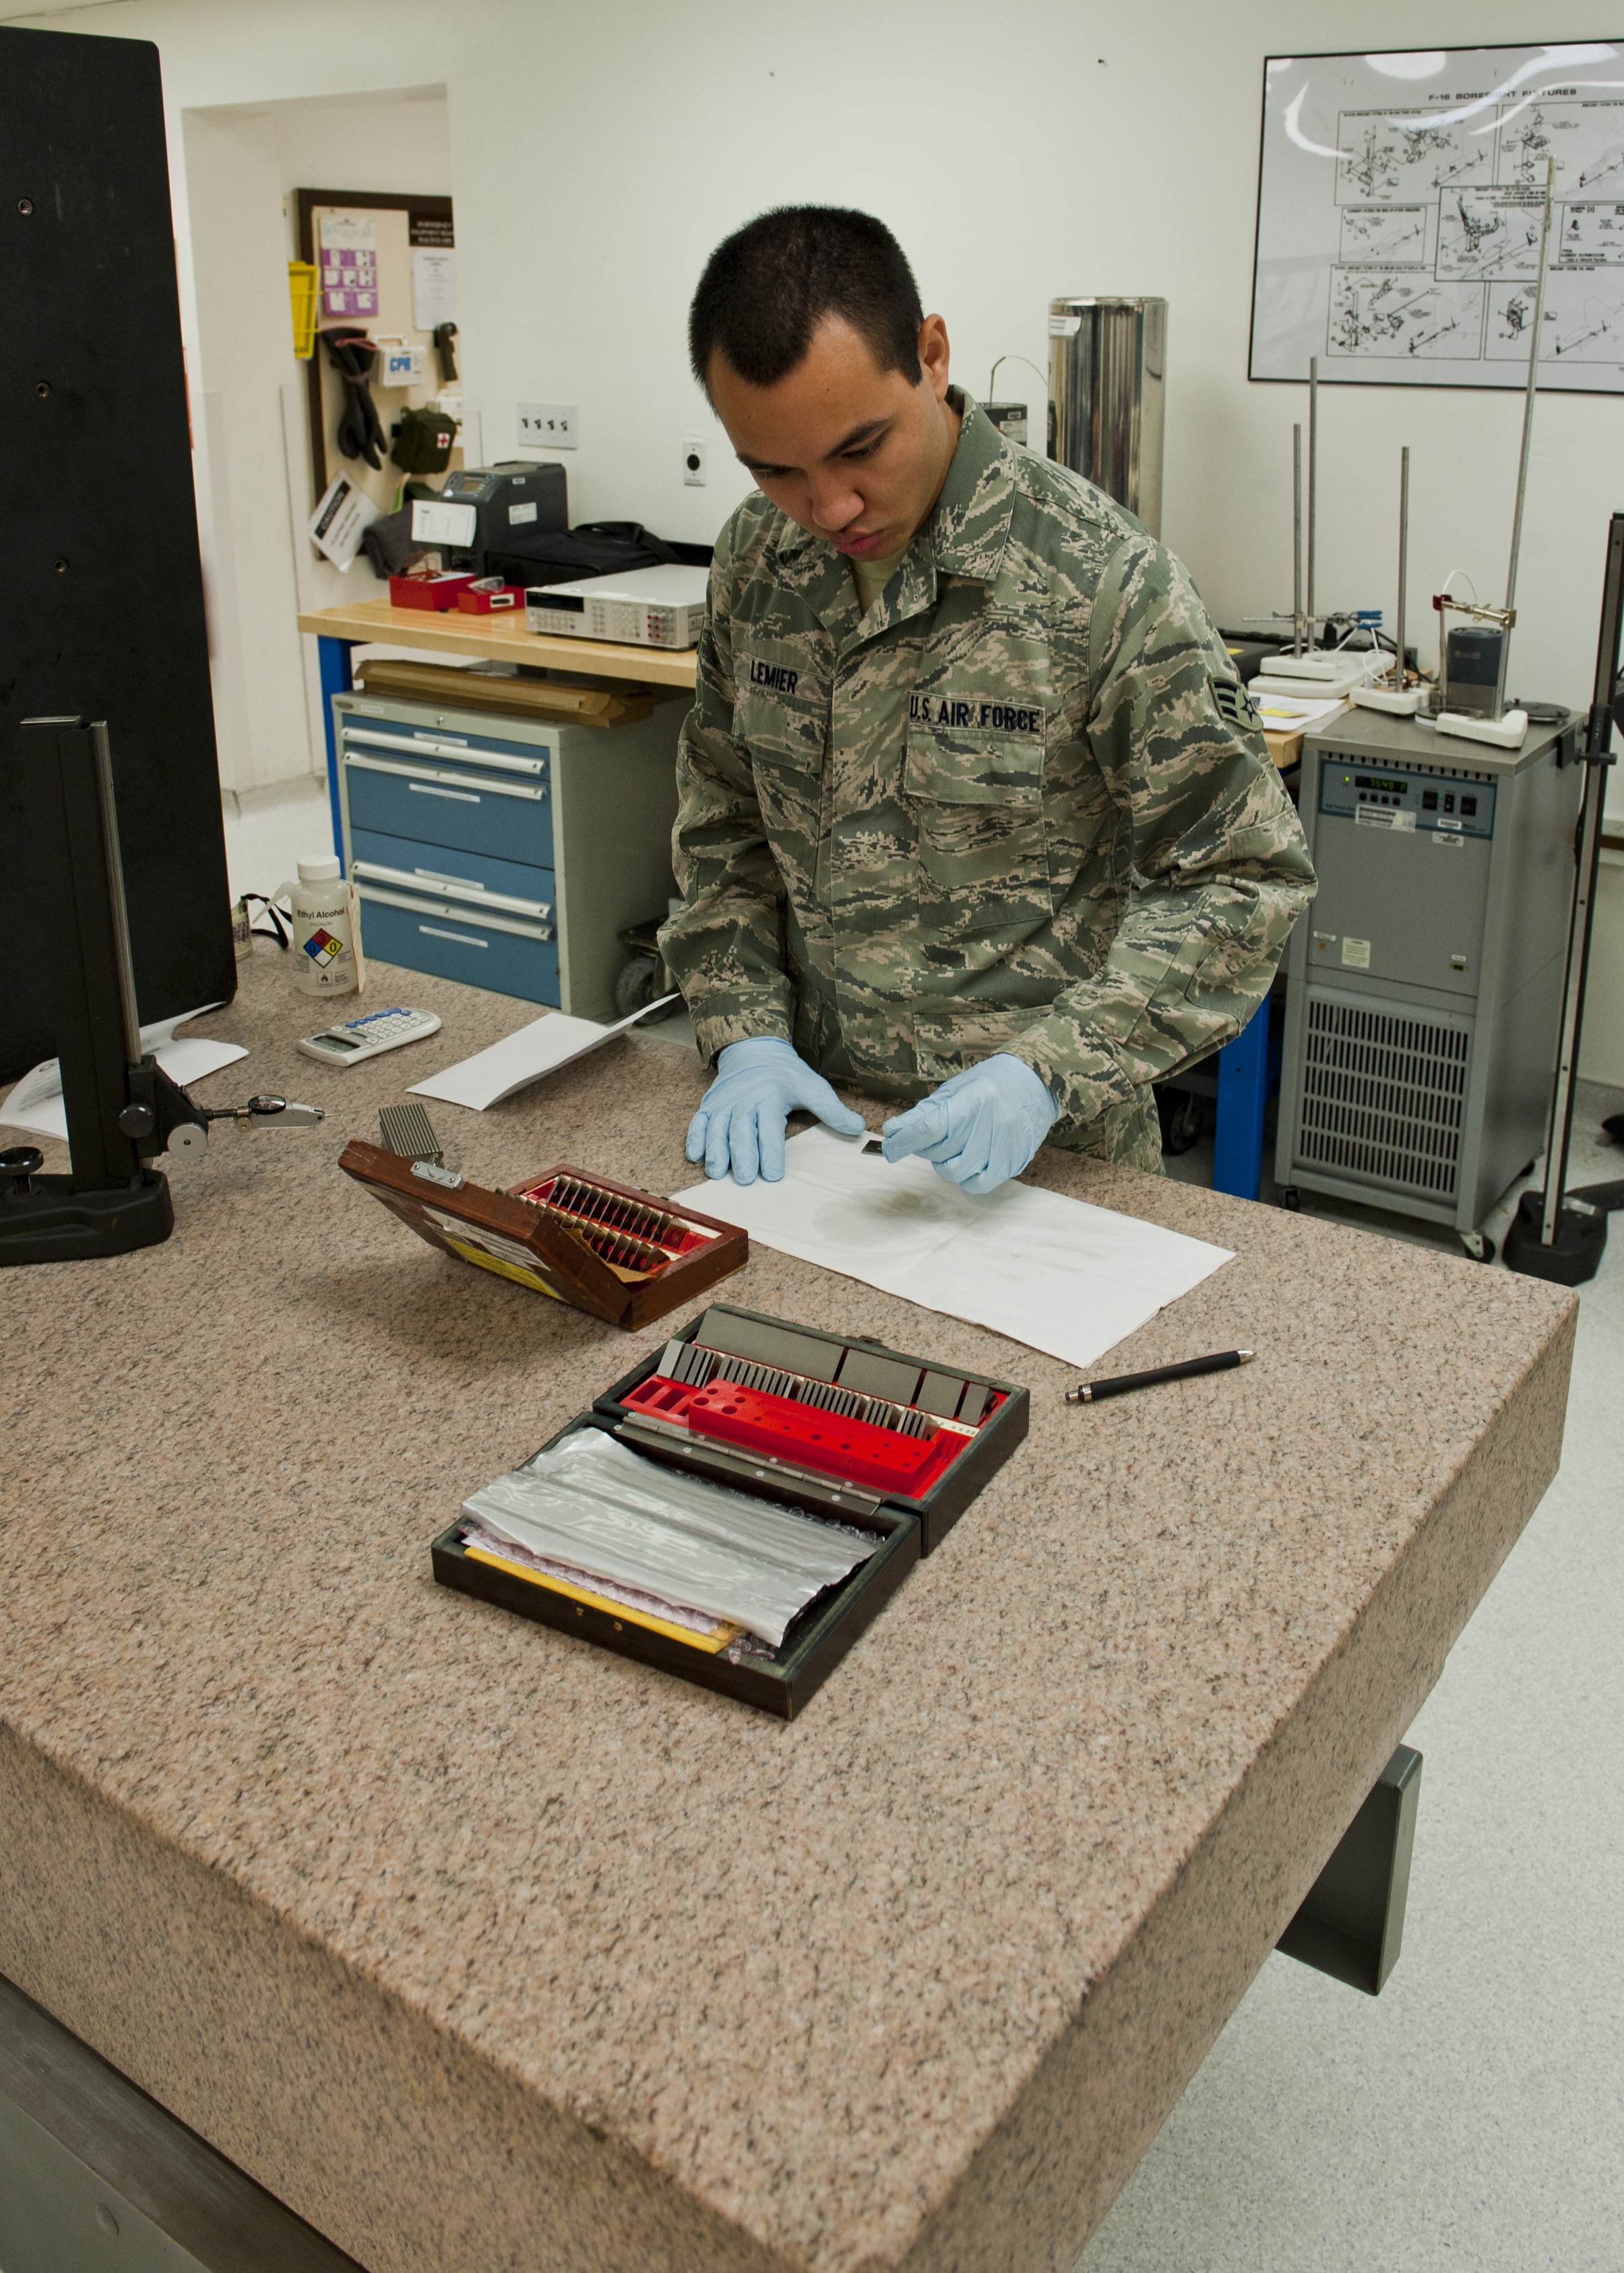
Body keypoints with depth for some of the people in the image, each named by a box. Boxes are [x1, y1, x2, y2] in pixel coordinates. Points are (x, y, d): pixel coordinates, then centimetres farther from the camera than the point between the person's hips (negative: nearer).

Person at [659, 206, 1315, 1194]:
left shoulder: (1105, 583, -17)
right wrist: (747, 1031, -4)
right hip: (818, 1120, 6)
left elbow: (1242, 877, -13)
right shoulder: (758, 558, -2)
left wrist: (1054, 1069, -24)